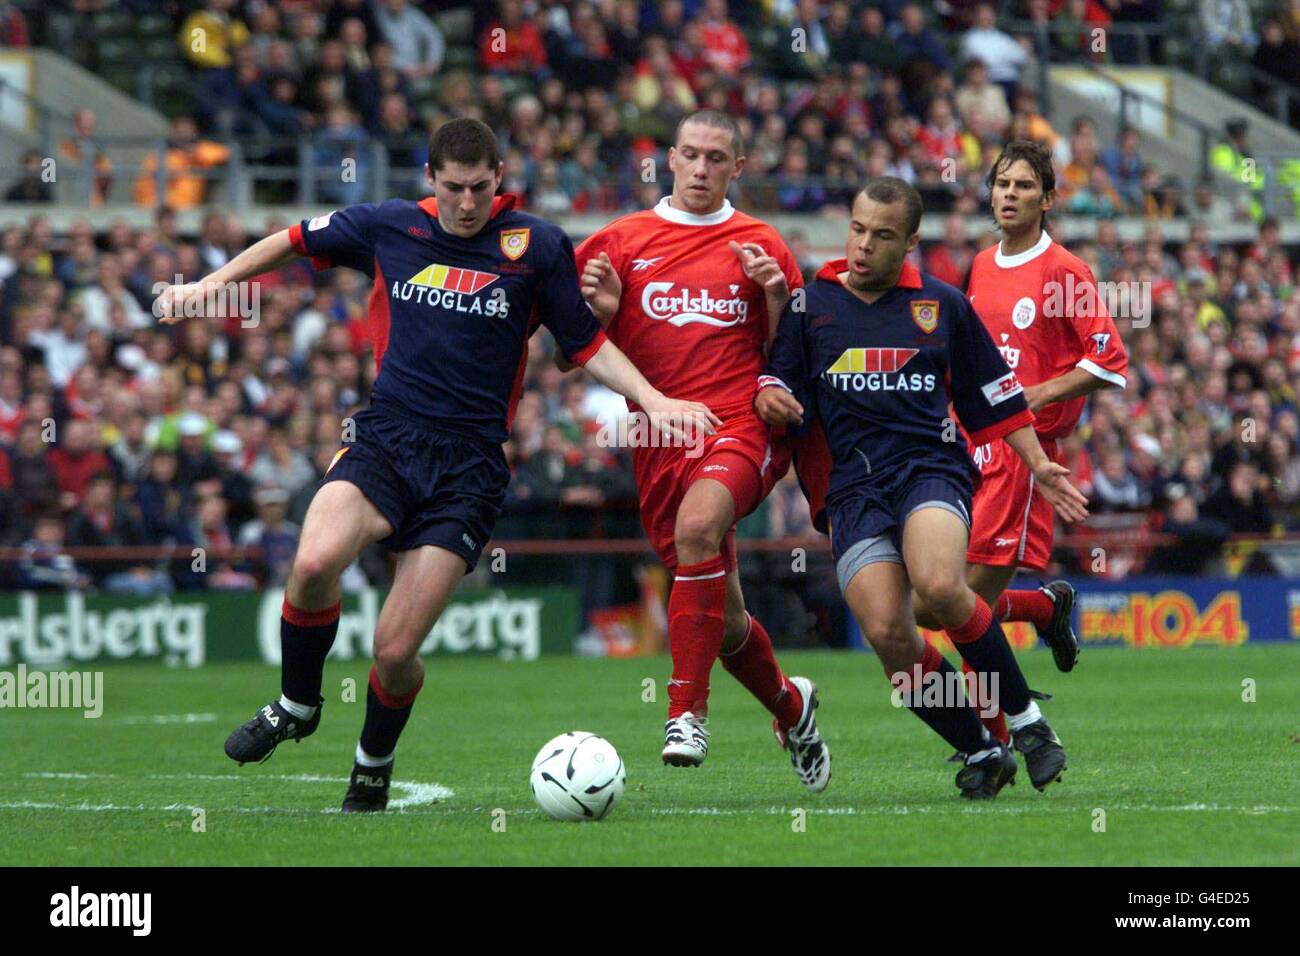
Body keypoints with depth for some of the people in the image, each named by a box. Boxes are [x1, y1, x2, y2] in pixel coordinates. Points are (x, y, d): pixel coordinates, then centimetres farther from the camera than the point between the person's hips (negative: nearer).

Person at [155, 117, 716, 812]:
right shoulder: (388, 227, 6)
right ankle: (296, 705, -1)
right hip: (384, 439, 1)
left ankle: (374, 764, 24)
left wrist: (655, 400, -5)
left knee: (395, 652, -9)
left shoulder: (537, 247, 2)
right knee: (314, 563, -29)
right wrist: (209, 284, 20)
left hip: (468, 467, -1)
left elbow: (588, 346, 9)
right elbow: (294, 242, 22)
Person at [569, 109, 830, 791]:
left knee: (698, 524, -35)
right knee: (723, 623, 8)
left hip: (743, 423, -3)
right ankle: (790, 706, 38)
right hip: (659, 440, 3)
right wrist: (603, 312, -7)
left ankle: (688, 711, -32)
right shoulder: (620, 242, 11)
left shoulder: (759, 247, 9)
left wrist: (776, 297, -7)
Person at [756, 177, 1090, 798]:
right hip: (852, 485, 2)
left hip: (932, 466, -1)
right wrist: (769, 397, -11)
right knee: (887, 633, -19)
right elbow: (774, 380, 12)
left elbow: (993, 395, 19)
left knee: (939, 587, -32)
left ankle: (1024, 718, -14)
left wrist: (1038, 466, 15)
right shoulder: (809, 305, 11)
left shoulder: (942, 305, 11)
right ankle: (978, 752, 1)